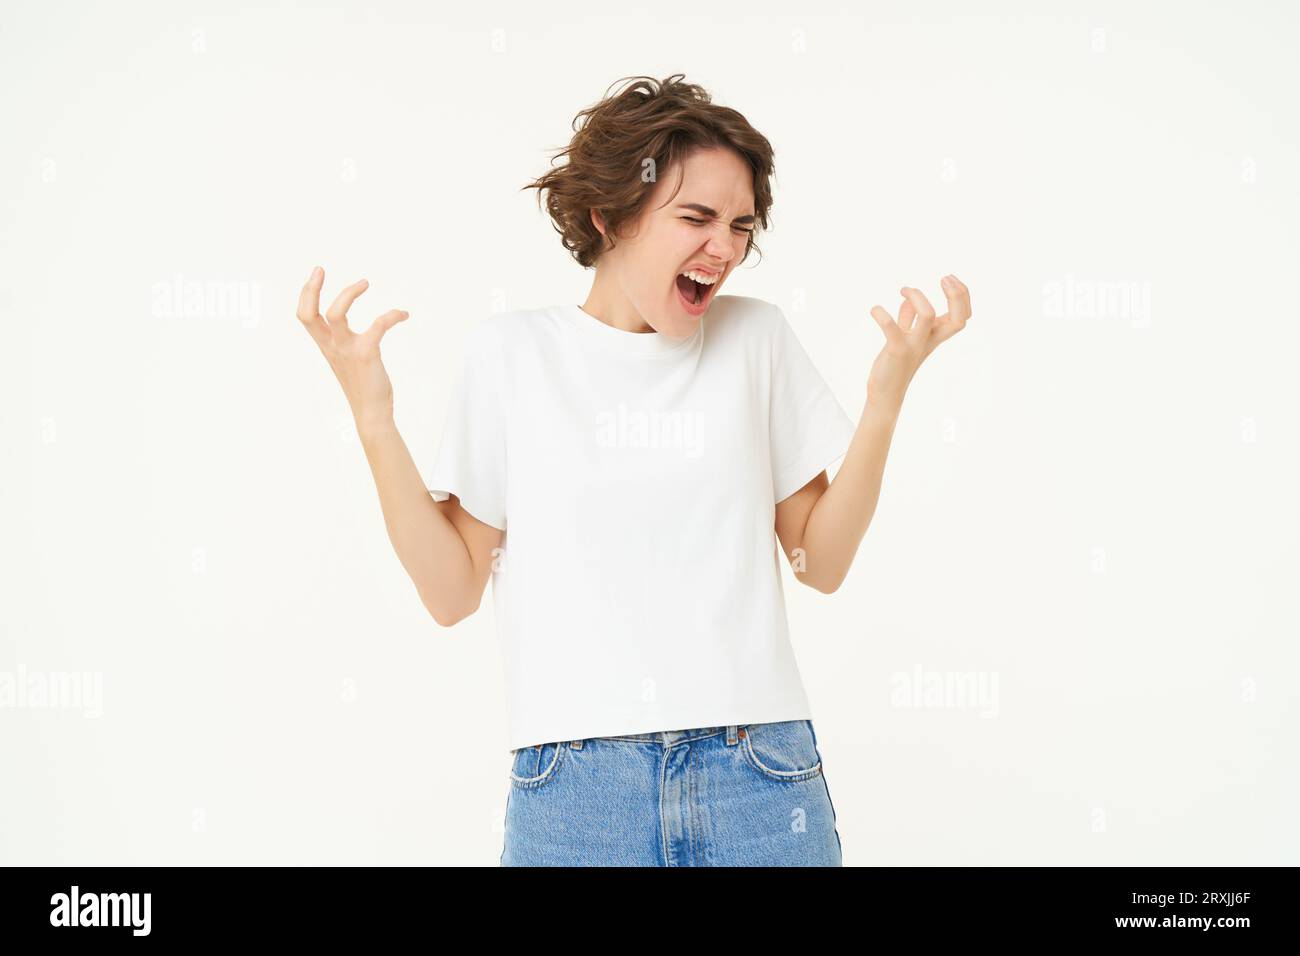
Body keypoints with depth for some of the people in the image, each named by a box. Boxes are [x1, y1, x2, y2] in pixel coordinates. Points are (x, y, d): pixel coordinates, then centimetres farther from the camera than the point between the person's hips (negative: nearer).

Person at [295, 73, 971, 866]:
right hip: (572, 793, -1)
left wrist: (887, 398, -3)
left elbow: (822, 562, 6)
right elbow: (453, 592, 1)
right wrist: (373, 419, -7)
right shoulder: (511, 350, 2)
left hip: (758, 783, 1)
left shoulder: (757, 338, 5)